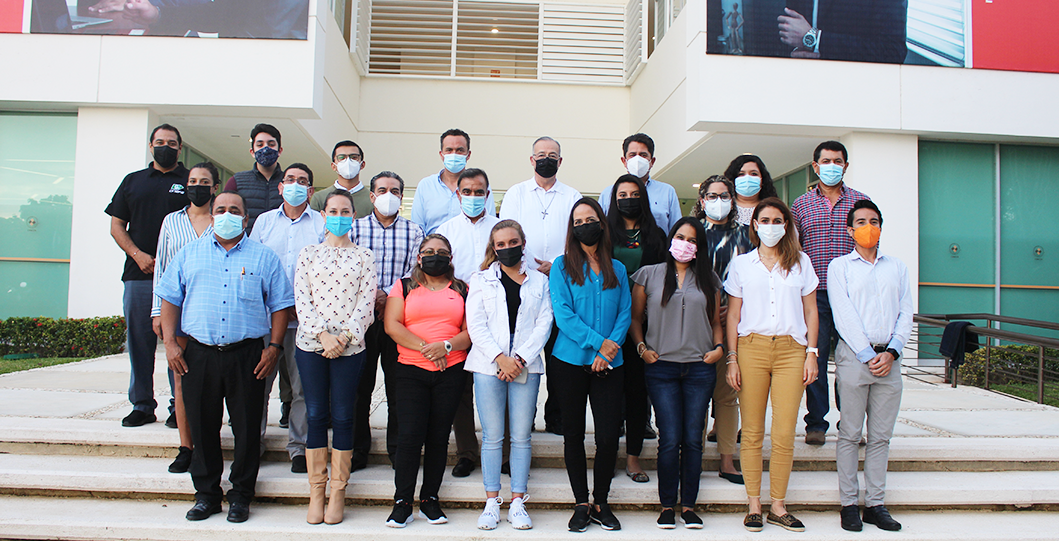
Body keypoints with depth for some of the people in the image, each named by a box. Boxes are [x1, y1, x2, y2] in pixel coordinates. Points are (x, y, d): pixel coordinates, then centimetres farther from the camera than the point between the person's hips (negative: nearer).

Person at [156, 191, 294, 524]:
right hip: (199, 354, 2)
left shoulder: (263, 256, 7)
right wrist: (170, 343, 2)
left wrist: (274, 346, -5)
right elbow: (170, 299, 12)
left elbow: (280, 304, 4)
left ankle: (241, 495, 16)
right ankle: (206, 493, 23)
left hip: (247, 354, -1)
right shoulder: (189, 254, 13)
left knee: (247, 428, 2)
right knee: (202, 426, 8)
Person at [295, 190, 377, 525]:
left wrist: (345, 335, -13)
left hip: (350, 347, -1)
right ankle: (316, 493, 15)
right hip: (311, 345, 1)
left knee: (343, 417, 2)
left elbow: (366, 302, -1)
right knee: (316, 415, 4)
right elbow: (302, 299, 1)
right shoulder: (309, 254, 9)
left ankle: (338, 493, 13)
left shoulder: (364, 256, 7)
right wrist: (322, 334, -12)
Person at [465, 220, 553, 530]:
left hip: (526, 366, 1)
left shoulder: (539, 281, 12)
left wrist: (520, 358, -9)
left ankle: (517, 502, 11)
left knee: (521, 437, 2)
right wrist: (500, 358, -11)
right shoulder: (481, 280, 10)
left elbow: (544, 325, 3)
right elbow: (475, 324, 1)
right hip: (488, 365, 0)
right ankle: (491, 502, 12)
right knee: (492, 437, 2)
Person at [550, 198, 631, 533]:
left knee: (609, 435, -1)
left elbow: (625, 313, 5)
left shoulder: (617, 269, 11)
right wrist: (598, 342, -15)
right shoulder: (562, 266, 3)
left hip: (609, 365, 2)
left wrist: (611, 347, -11)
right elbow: (563, 314, -7)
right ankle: (581, 504, 19)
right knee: (573, 433, 6)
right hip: (570, 362, -1)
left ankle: (601, 503, 18)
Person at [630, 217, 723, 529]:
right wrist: (642, 348, -4)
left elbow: (715, 321, 16)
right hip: (662, 366, -2)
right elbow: (634, 317, 9)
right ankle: (667, 506, 11)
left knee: (693, 439, 4)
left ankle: (689, 505, 16)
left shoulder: (708, 279, 12)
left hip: (700, 367, 2)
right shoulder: (649, 275, 7)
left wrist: (719, 347, 0)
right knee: (670, 439, -3)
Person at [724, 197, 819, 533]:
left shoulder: (801, 262, 12)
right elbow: (733, 314, 8)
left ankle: (778, 506, 11)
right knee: (752, 432, 1)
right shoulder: (741, 264, 9)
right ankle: (754, 505, 11)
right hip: (751, 348, 0)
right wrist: (732, 358, 1)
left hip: (791, 350, 1)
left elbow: (810, 311, 12)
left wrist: (811, 354, 3)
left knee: (785, 433, -2)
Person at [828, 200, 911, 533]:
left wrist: (891, 352, -5)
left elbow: (906, 314, 9)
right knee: (850, 434, -1)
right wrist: (868, 355, -11)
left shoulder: (897, 267, 17)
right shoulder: (839, 266, 6)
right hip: (853, 356, -3)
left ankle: (875, 504, 13)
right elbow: (843, 315, -4)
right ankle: (849, 503, 6)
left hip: (889, 358, 3)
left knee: (881, 436, 6)